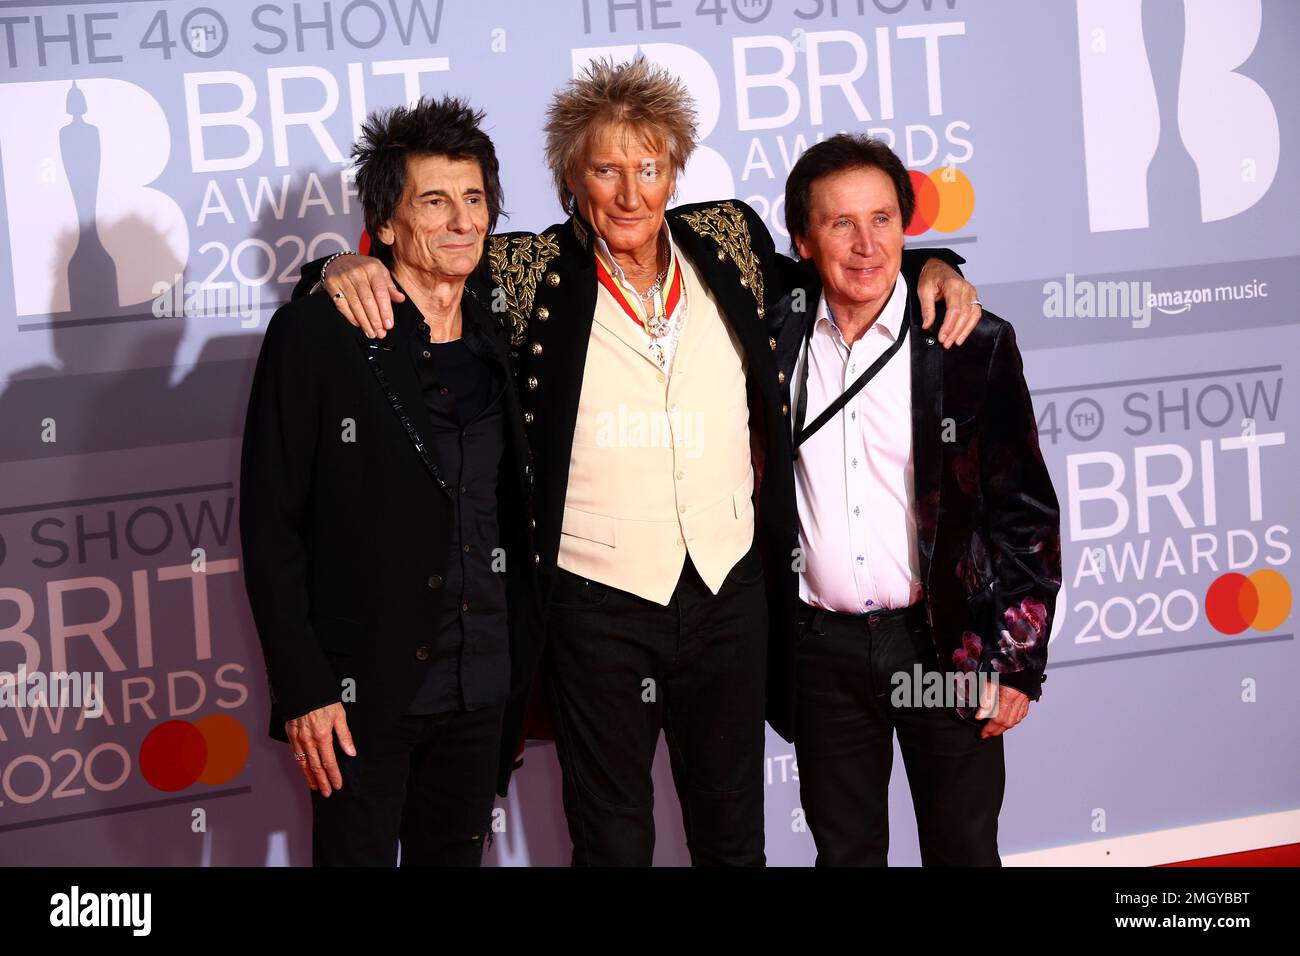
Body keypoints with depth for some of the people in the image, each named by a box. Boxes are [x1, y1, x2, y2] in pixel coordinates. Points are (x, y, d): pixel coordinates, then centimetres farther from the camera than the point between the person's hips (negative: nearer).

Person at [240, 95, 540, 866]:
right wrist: (303, 689, -14)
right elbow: (270, 526, -9)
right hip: (362, 688, -5)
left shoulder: (500, 340, 9)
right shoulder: (316, 335, -8)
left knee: (457, 857, 13)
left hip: (480, 688, 5)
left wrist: (520, 673, 10)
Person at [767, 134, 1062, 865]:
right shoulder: (775, 340, 1)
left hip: (947, 643, -2)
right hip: (822, 650, 2)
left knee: (963, 850, 9)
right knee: (844, 852, 13)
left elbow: (1025, 508, -4)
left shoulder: (975, 345, -6)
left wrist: (1016, 660, -6)